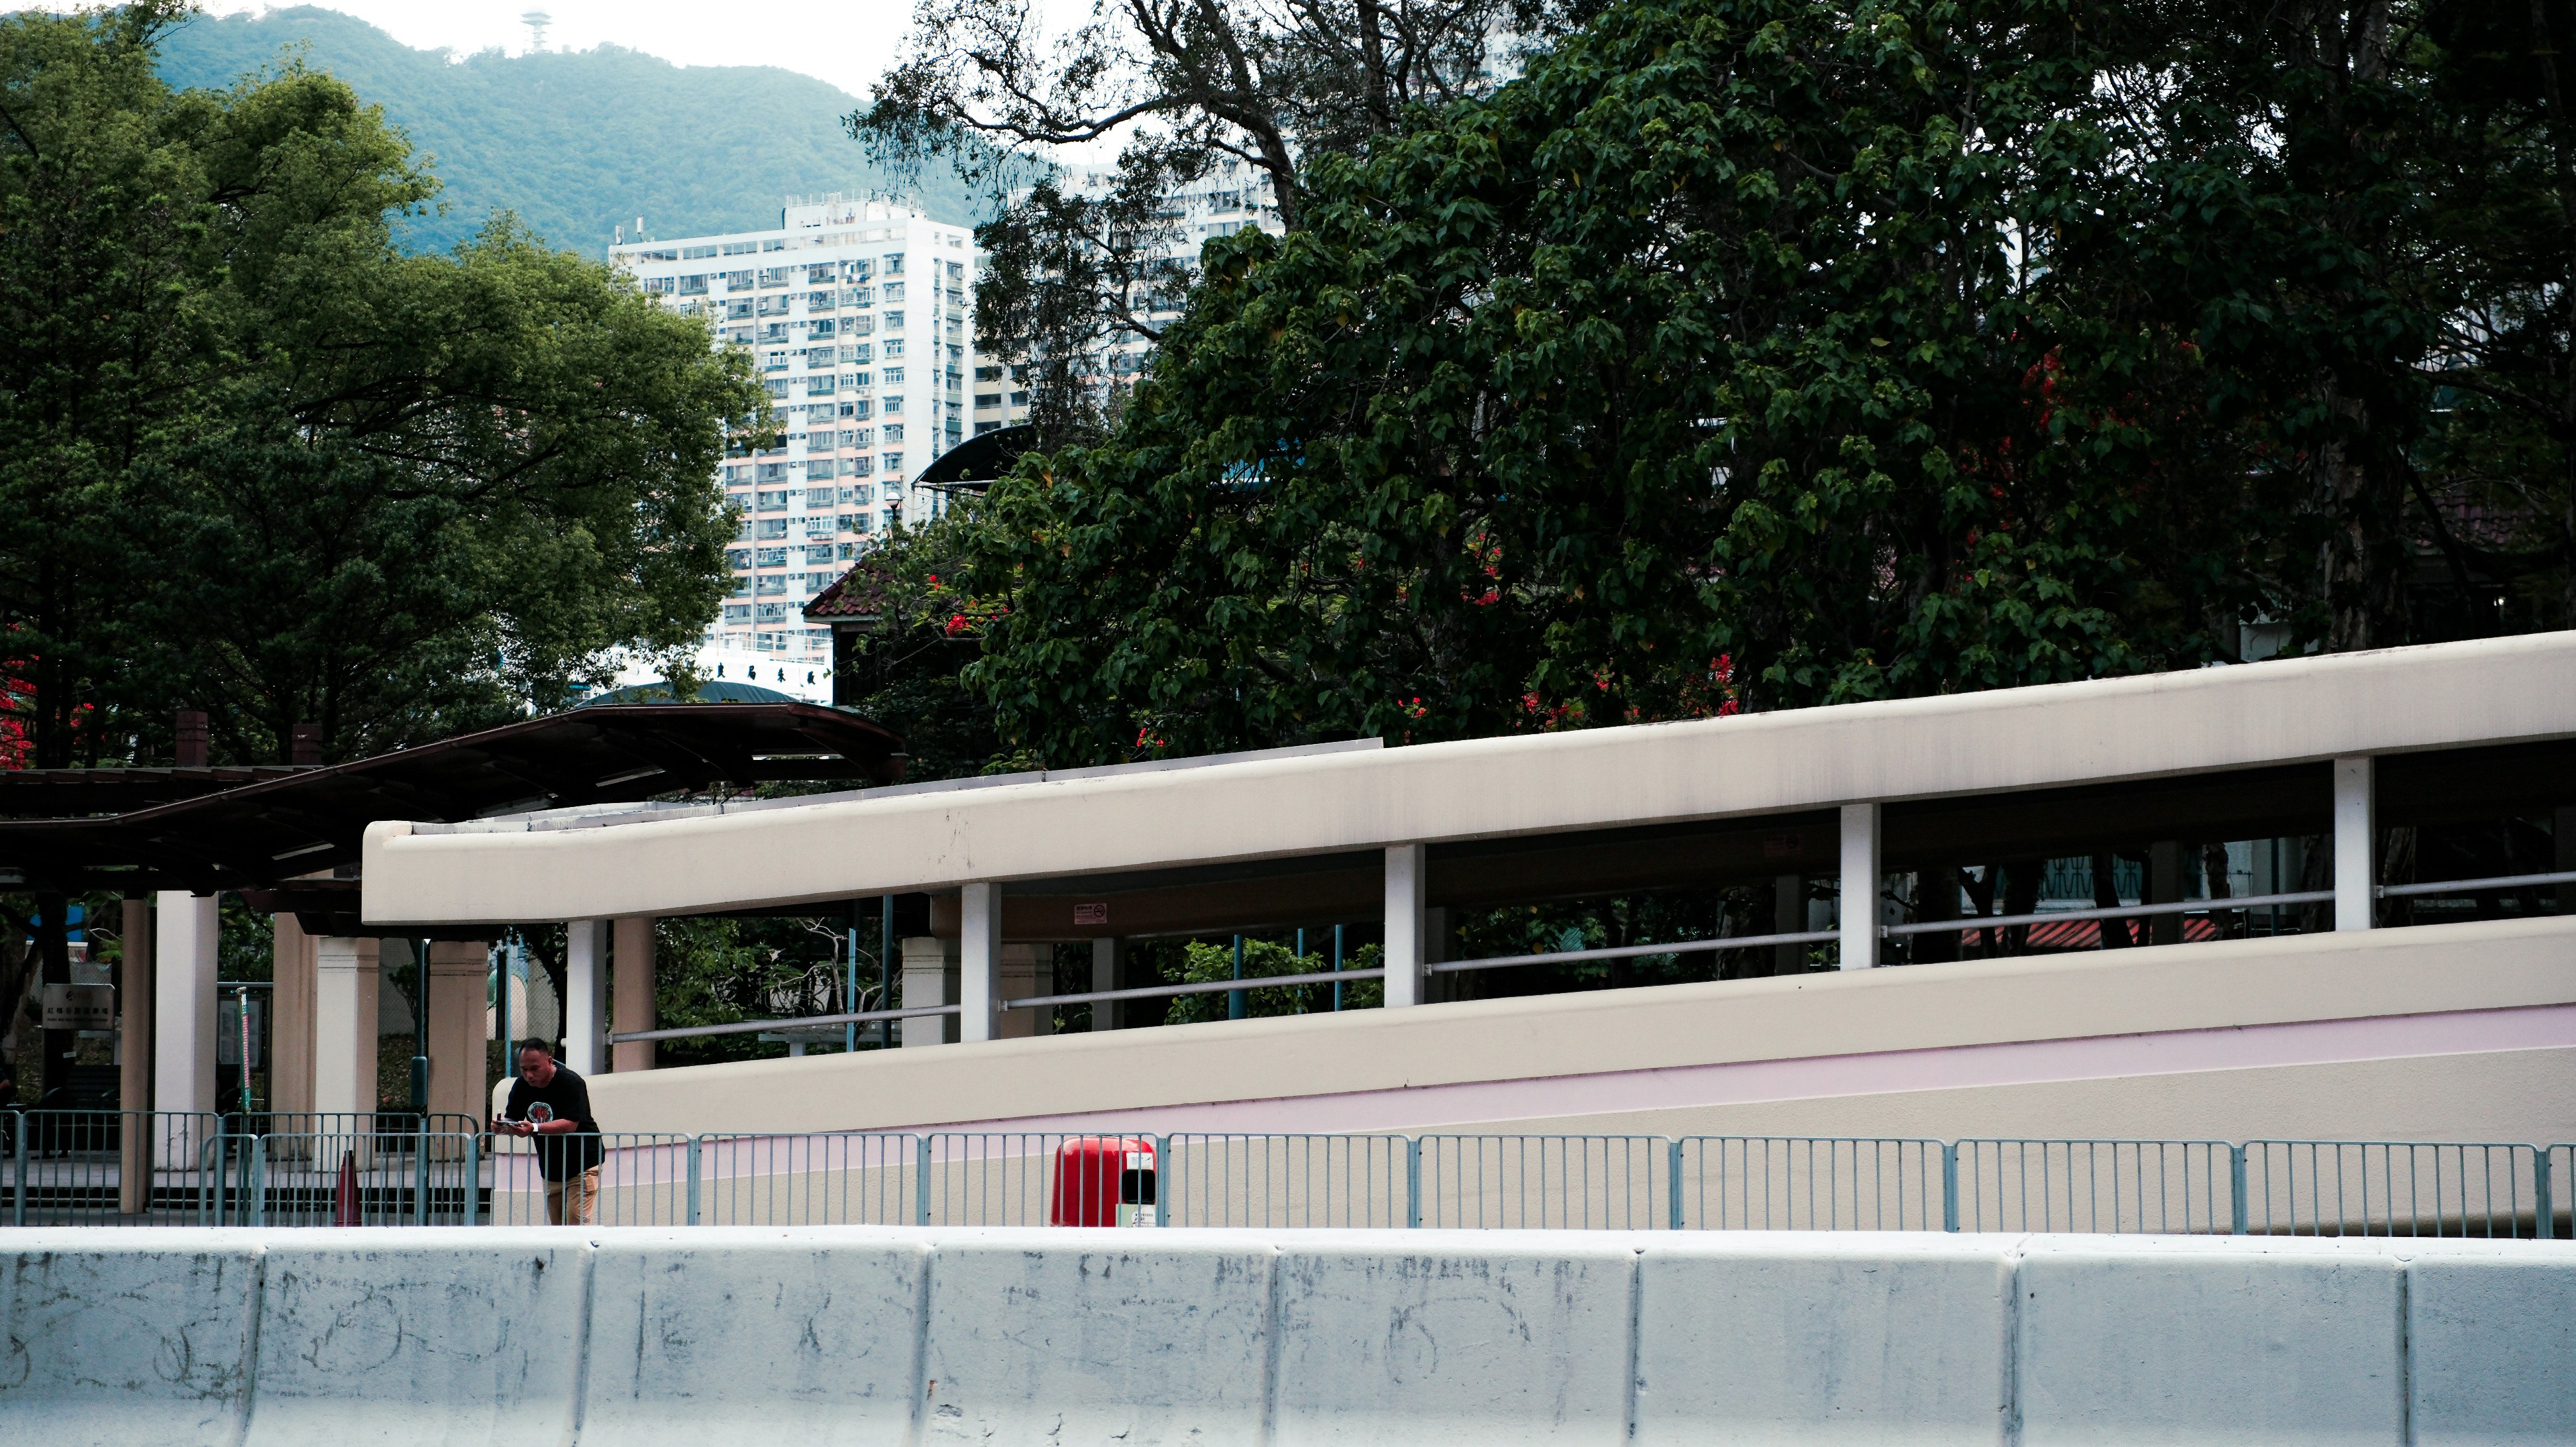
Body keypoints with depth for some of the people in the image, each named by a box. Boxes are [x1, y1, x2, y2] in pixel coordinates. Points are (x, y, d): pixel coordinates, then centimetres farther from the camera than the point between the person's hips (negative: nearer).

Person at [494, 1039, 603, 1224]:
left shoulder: (571, 1083, -18)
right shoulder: (522, 1086, 4)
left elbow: (570, 1125, -28)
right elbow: (512, 1121, 5)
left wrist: (534, 1129, -40)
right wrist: (502, 1127, -20)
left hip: (582, 1166, -7)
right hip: (551, 1172, 7)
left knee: (578, 1226, -15)